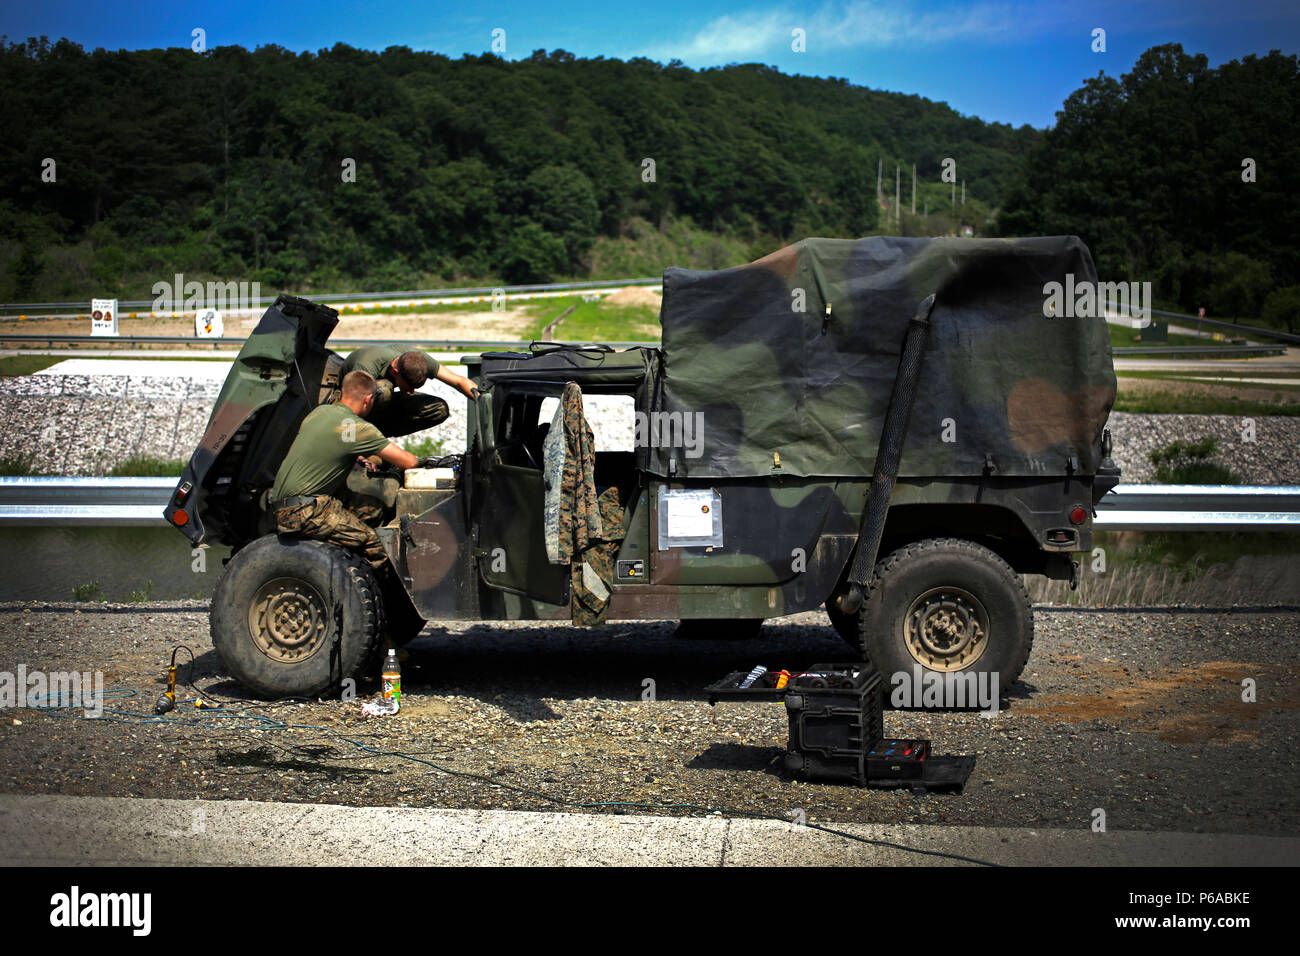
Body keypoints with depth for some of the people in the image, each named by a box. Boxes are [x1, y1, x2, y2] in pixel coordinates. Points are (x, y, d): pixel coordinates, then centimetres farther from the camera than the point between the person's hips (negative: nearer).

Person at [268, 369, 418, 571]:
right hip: (301, 513, -9)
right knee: (375, 543, -13)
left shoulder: (320, 411, 11)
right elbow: (409, 462, -10)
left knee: (375, 508, 11)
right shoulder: (359, 429, -15)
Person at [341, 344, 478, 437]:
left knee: (440, 409, -15)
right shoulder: (366, 367, -40)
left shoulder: (417, 359, -24)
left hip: (383, 402, 6)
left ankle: (380, 432, -9)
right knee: (383, 388, -40)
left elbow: (459, 381, -16)